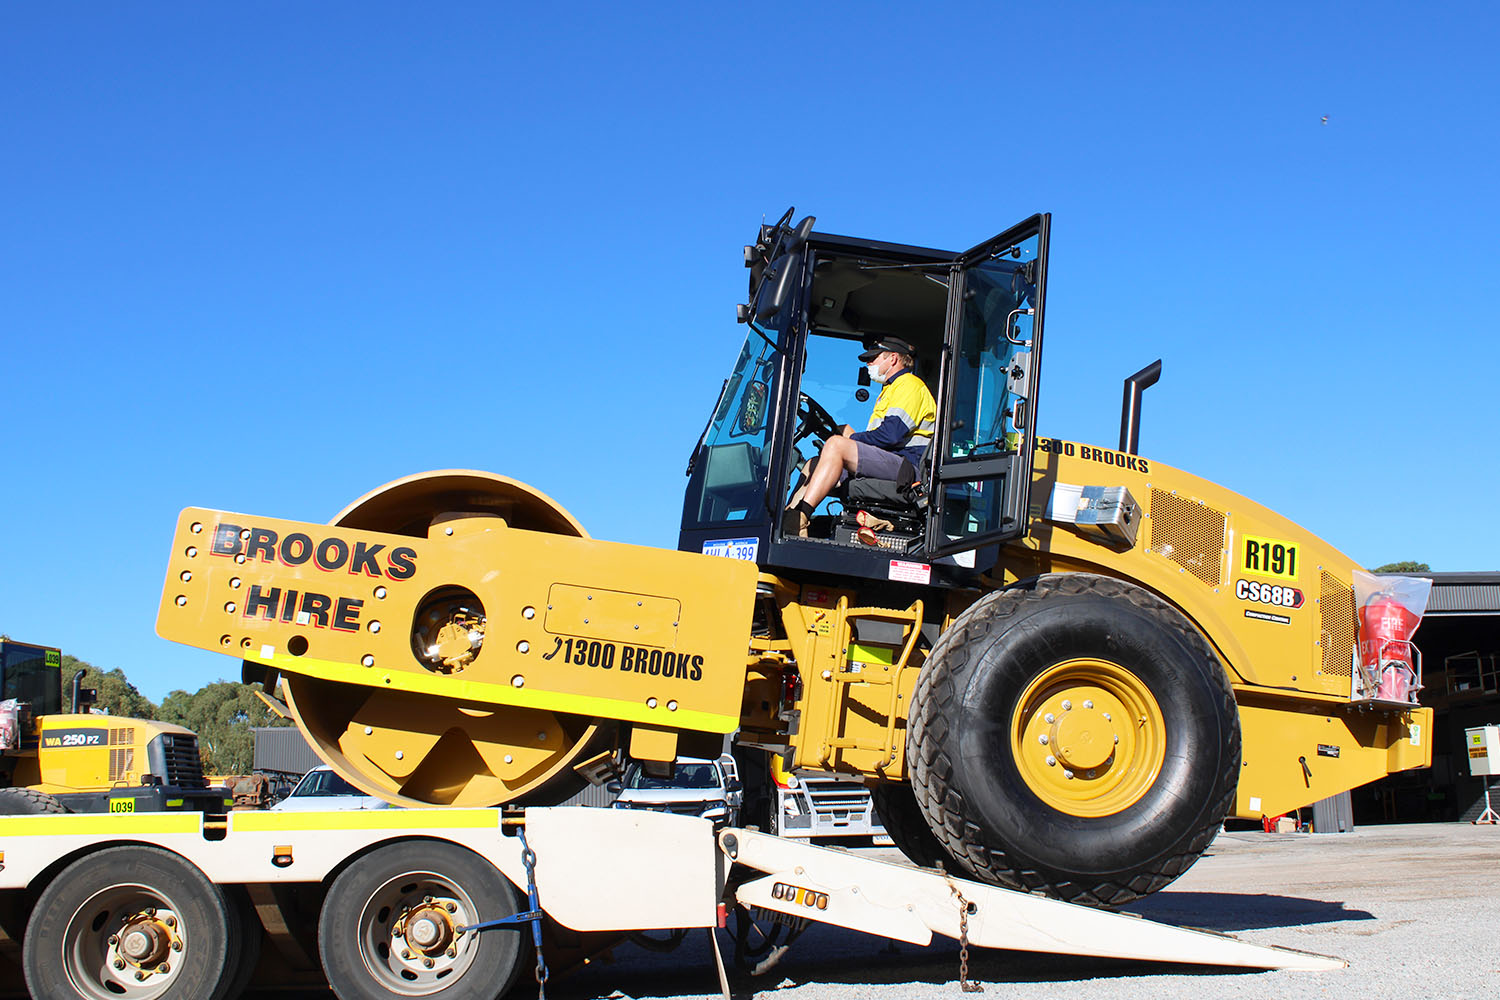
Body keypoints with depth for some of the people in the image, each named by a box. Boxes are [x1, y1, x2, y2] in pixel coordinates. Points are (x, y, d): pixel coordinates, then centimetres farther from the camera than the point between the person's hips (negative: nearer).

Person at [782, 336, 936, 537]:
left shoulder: (909, 384, -1)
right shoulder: (889, 390, 33)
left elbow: (891, 434, -15)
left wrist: (850, 438, -4)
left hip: (906, 464, -10)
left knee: (837, 445, -28)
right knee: (813, 464, 4)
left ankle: (799, 518, -38)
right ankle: (788, 519, -13)